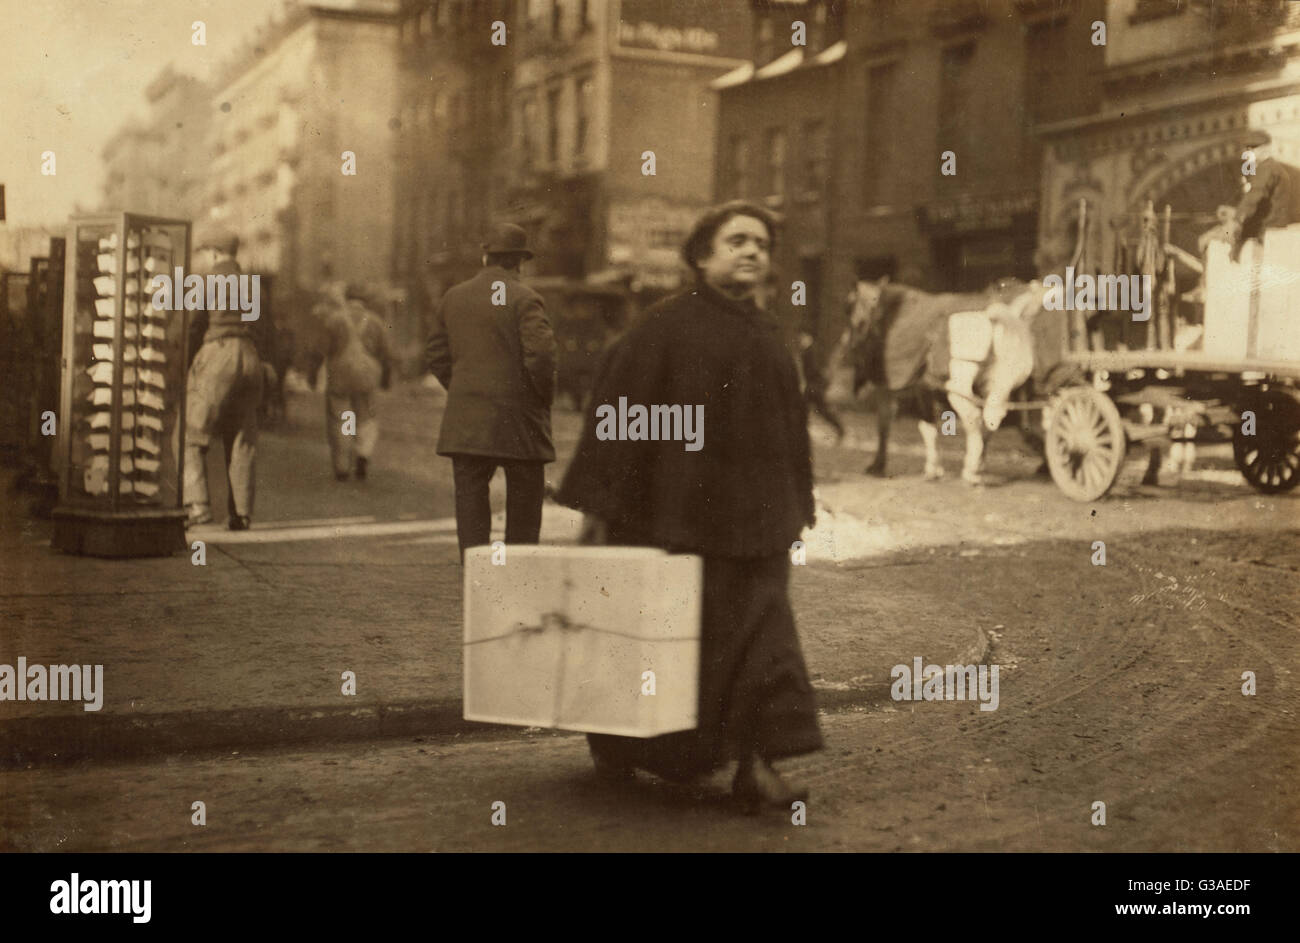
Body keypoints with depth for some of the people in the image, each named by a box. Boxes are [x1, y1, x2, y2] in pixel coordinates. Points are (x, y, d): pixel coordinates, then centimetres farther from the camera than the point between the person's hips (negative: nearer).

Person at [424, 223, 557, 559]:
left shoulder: (453, 298, 9)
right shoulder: (524, 299, -8)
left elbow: (435, 356, 11)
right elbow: (540, 355, -18)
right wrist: (545, 397, -3)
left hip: (464, 423, 4)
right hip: (516, 419, -4)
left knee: (470, 505, 4)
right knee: (524, 505, 8)